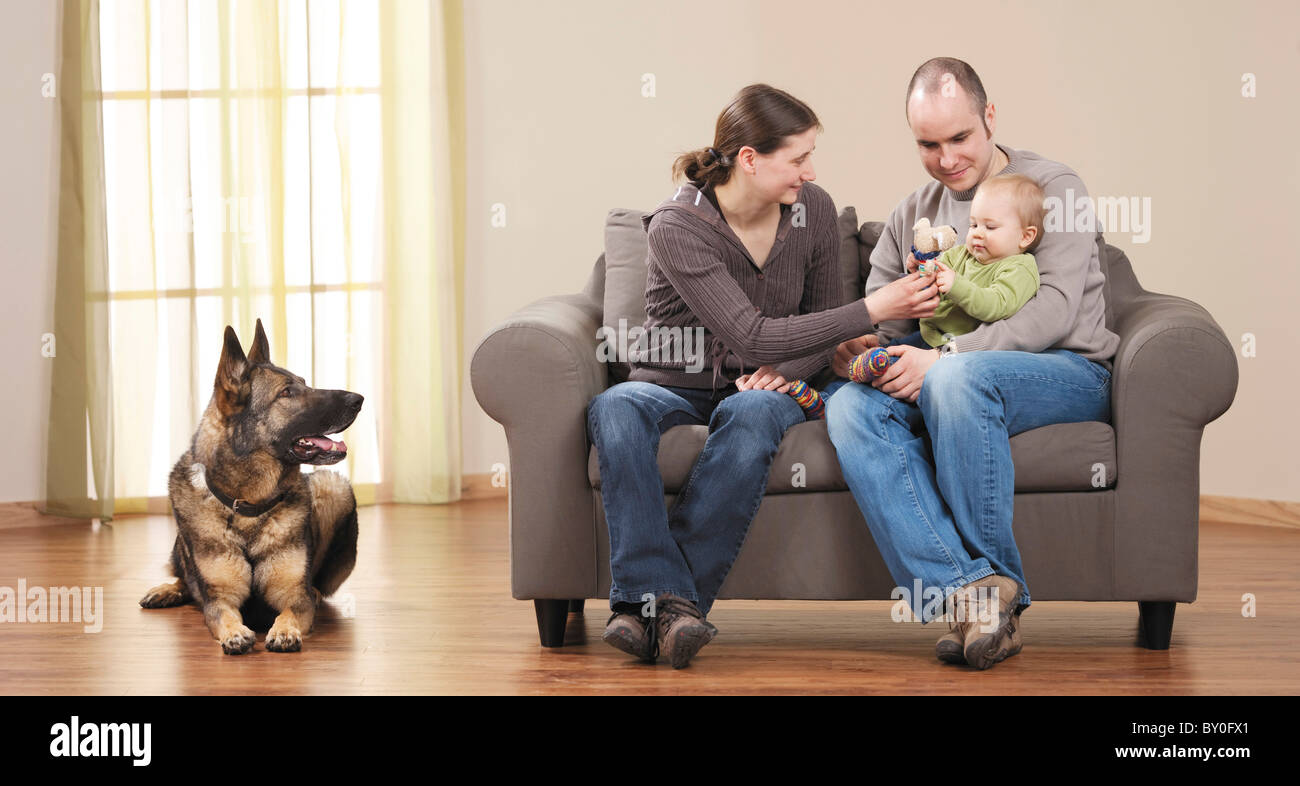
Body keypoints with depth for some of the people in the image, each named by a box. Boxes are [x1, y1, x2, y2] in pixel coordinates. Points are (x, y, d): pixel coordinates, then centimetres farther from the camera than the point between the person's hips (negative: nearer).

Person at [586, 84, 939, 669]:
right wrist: (873, 311, -25)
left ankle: (648, 601, -36)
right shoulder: (677, 226, -18)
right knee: (615, 409, -37)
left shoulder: (812, 210, -2)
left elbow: (823, 327, 10)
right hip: (675, 384, -2)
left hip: (758, 387, 2)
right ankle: (668, 598, -42)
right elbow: (751, 335, -24)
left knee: (751, 413, -36)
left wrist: (785, 371, -15)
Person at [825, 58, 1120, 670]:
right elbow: (874, 316, 15)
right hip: (943, 374, 5)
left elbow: (1055, 309, -14)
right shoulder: (912, 215, 18)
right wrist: (860, 344, -12)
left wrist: (944, 357, -24)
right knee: (850, 406, -26)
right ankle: (969, 588, -38)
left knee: (957, 379, -39)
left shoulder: (1052, 189, 0)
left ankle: (993, 581, -28)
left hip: (1068, 373, -5)